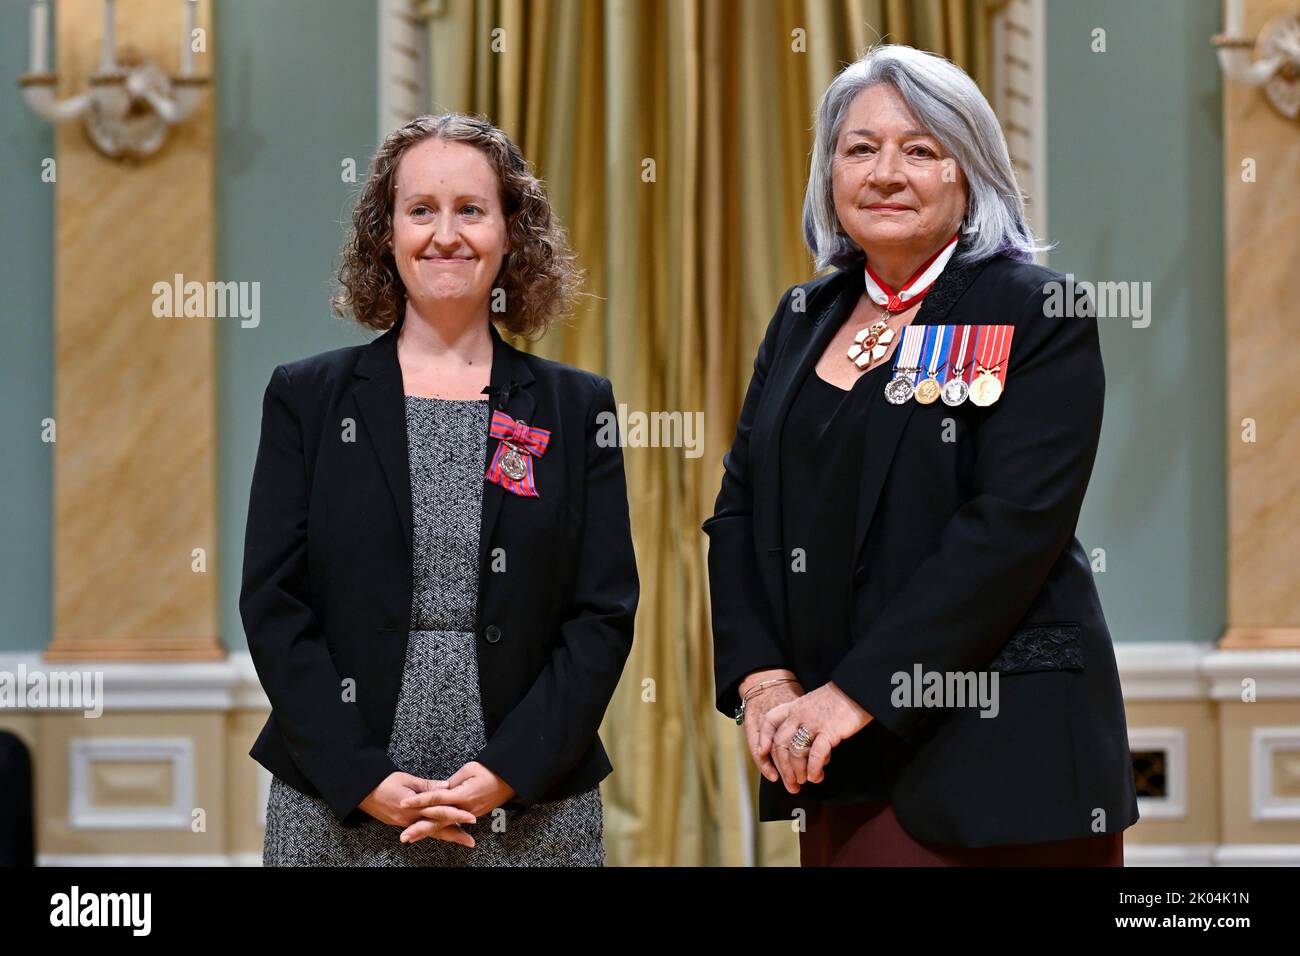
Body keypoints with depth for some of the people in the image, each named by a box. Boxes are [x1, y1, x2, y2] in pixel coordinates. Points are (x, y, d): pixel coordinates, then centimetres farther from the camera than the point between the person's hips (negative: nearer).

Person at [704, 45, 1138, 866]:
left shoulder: (1034, 316, -6)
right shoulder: (804, 319, 13)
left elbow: (1014, 526, -16)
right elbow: (739, 509, 11)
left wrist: (857, 691, -19)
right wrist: (761, 675, -5)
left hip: (997, 752, -5)